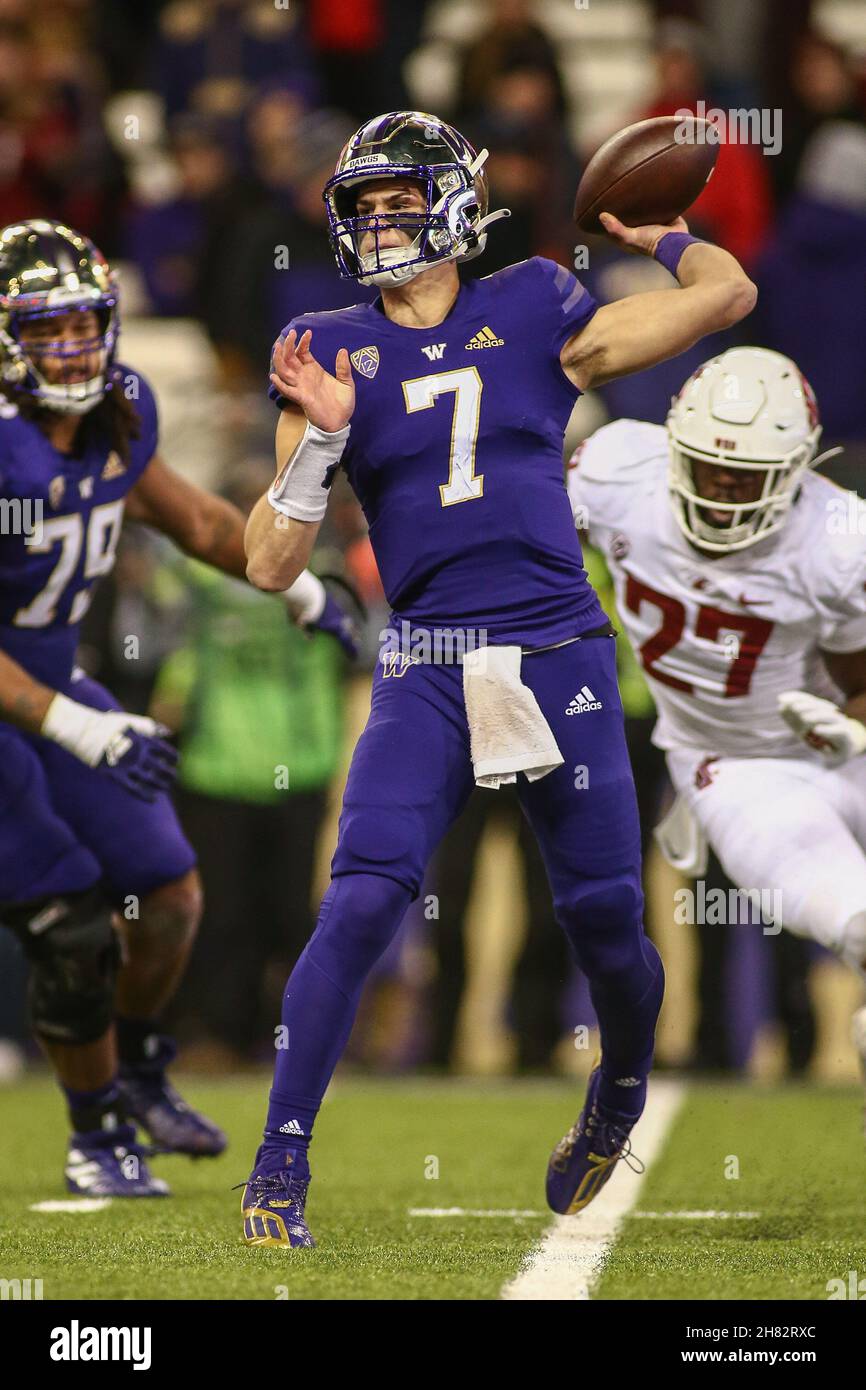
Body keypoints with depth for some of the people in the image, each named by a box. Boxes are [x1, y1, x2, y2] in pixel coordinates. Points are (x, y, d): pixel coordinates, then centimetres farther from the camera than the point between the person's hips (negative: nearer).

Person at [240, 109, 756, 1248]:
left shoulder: (535, 317, 5)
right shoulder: (336, 354, 6)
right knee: (362, 904, -18)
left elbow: (728, 294, 4)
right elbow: (270, 566, 2)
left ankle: (622, 1091, 39)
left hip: (560, 659, 0)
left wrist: (653, 233, 18)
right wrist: (320, 437, -10)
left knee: (607, 926, 6)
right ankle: (280, 1164, -10)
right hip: (426, 674, 0)